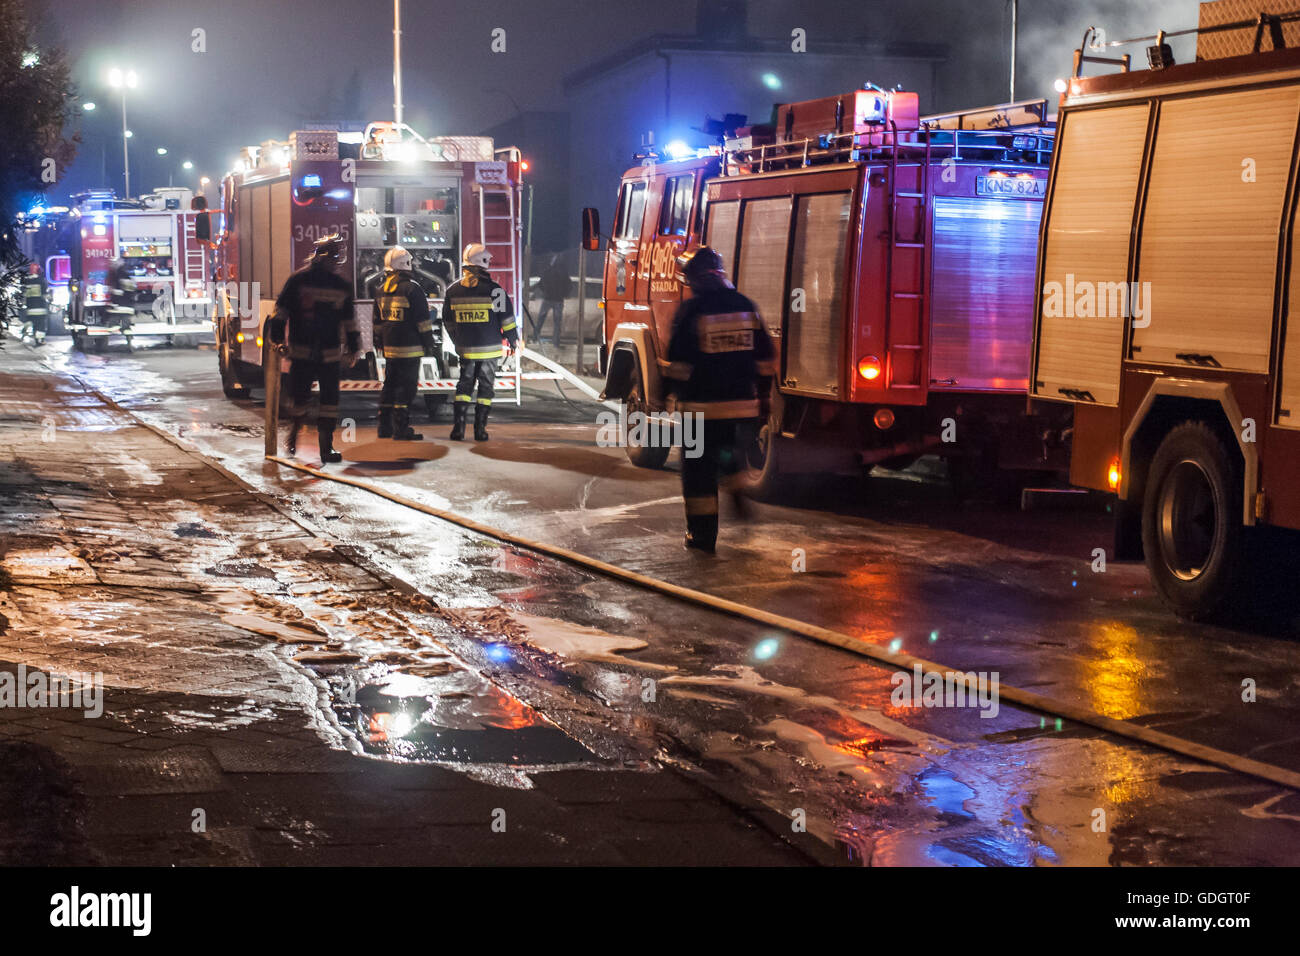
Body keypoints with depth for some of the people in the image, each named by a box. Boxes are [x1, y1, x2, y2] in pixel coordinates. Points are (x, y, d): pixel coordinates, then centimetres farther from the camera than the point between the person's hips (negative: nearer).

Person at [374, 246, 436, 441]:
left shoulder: (381, 290, 11)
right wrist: (428, 343, -2)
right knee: (406, 387, -4)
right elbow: (423, 320, -10)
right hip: (410, 348, -7)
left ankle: (385, 426, 19)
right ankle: (401, 429, -6)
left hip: (389, 348, 7)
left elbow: (377, 322, 18)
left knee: (390, 385, 16)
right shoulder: (412, 288, -11)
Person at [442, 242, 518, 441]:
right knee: (485, 386, 5)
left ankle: (458, 426, 4)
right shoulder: (493, 289, -11)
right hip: (489, 348, -3)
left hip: (465, 348, 3)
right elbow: (506, 317, -7)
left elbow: (448, 320, 11)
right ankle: (480, 429, 4)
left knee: (464, 384, 13)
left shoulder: (453, 290, 1)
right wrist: (512, 340, 6)